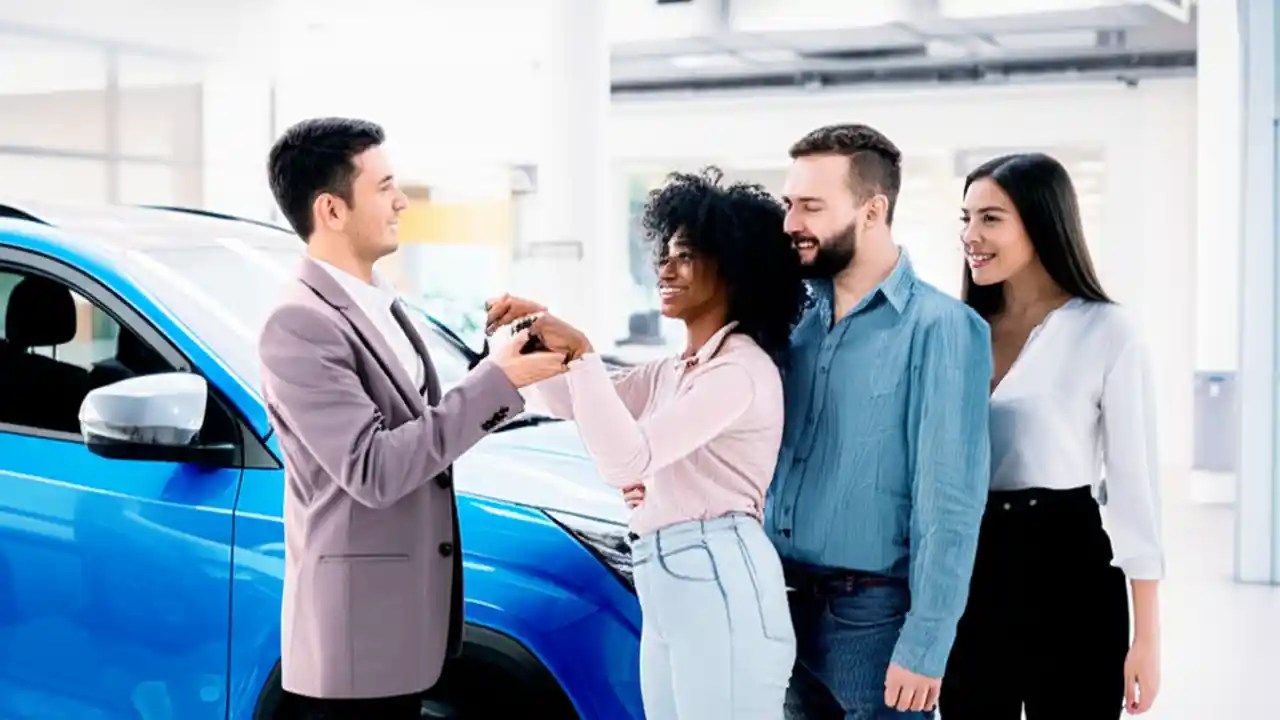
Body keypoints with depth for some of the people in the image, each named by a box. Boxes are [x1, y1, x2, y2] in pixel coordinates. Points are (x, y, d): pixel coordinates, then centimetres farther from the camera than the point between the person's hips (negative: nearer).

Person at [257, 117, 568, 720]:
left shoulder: (380, 305, 11)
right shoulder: (300, 327, -19)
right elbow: (373, 470, -24)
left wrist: (501, 368, -1)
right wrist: (494, 380, -22)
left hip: (400, 616, 9)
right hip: (356, 626, -9)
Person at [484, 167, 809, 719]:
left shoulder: (742, 369, -12)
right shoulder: (674, 371, 19)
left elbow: (626, 459, -19)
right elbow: (578, 403, 24)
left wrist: (581, 354, -17)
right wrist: (536, 332, 7)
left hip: (720, 592, -10)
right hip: (665, 596, 10)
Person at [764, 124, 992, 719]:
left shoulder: (939, 328, -11)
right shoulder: (795, 318, 7)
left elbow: (950, 504, -15)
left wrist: (925, 644, -18)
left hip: (873, 615, -6)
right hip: (782, 605, 6)